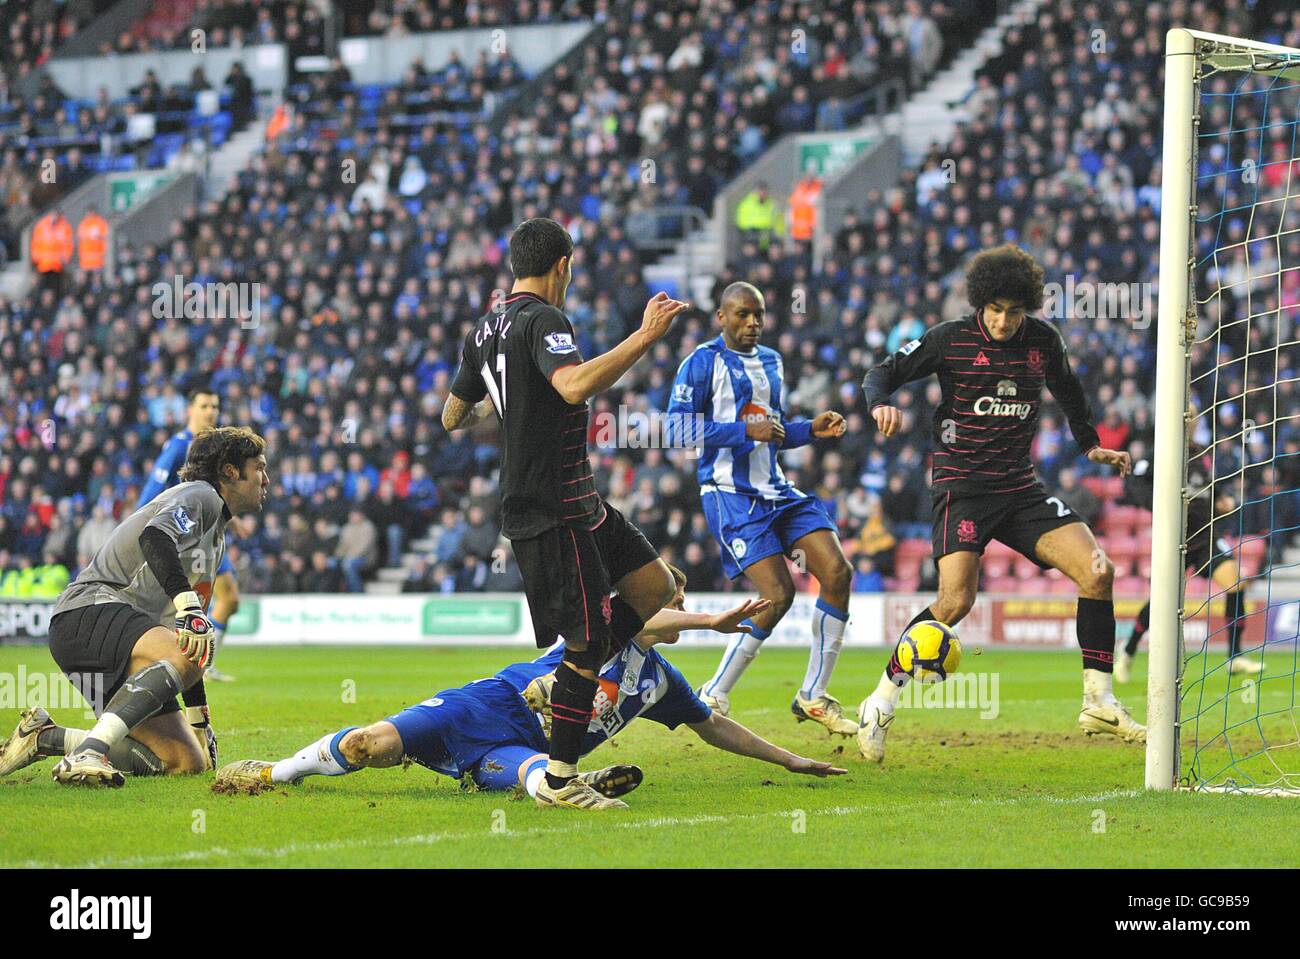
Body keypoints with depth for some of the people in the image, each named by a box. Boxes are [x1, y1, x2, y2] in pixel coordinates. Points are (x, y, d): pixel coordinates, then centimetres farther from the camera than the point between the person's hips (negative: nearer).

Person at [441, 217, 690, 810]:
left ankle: (571, 686, 16)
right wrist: (644, 337, -30)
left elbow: (453, 418, 24)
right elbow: (575, 386, -35)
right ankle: (559, 780, 0)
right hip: (552, 510, -10)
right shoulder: (542, 320, -15)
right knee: (589, 638, -6)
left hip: (577, 502, 10)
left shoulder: (487, 328, 14)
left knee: (654, 586, 11)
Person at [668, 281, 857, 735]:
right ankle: (713, 698, -2)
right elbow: (679, 428, -15)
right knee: (778, 594, -17)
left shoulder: (772, 363, 18)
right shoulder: (703, 362, -7)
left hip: (776, 490, 8)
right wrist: (745, 431, -20)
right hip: (730, 493, -8)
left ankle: (813, 696, 5)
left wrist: (811, 429, 7)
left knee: (837, 572, -6)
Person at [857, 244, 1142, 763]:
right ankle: (881, 703, -6)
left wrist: (1090, 445, 28)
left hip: (1021, 486, 5)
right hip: (962, 483, -5)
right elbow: (881, 373, -1)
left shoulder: (1042, 340, 5)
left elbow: (1067, 389, 26)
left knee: (1098, 571, -11)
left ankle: (1099, 702, -1)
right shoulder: (950, 339, -6)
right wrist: (880, 404, -23)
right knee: (955, 602, -21)